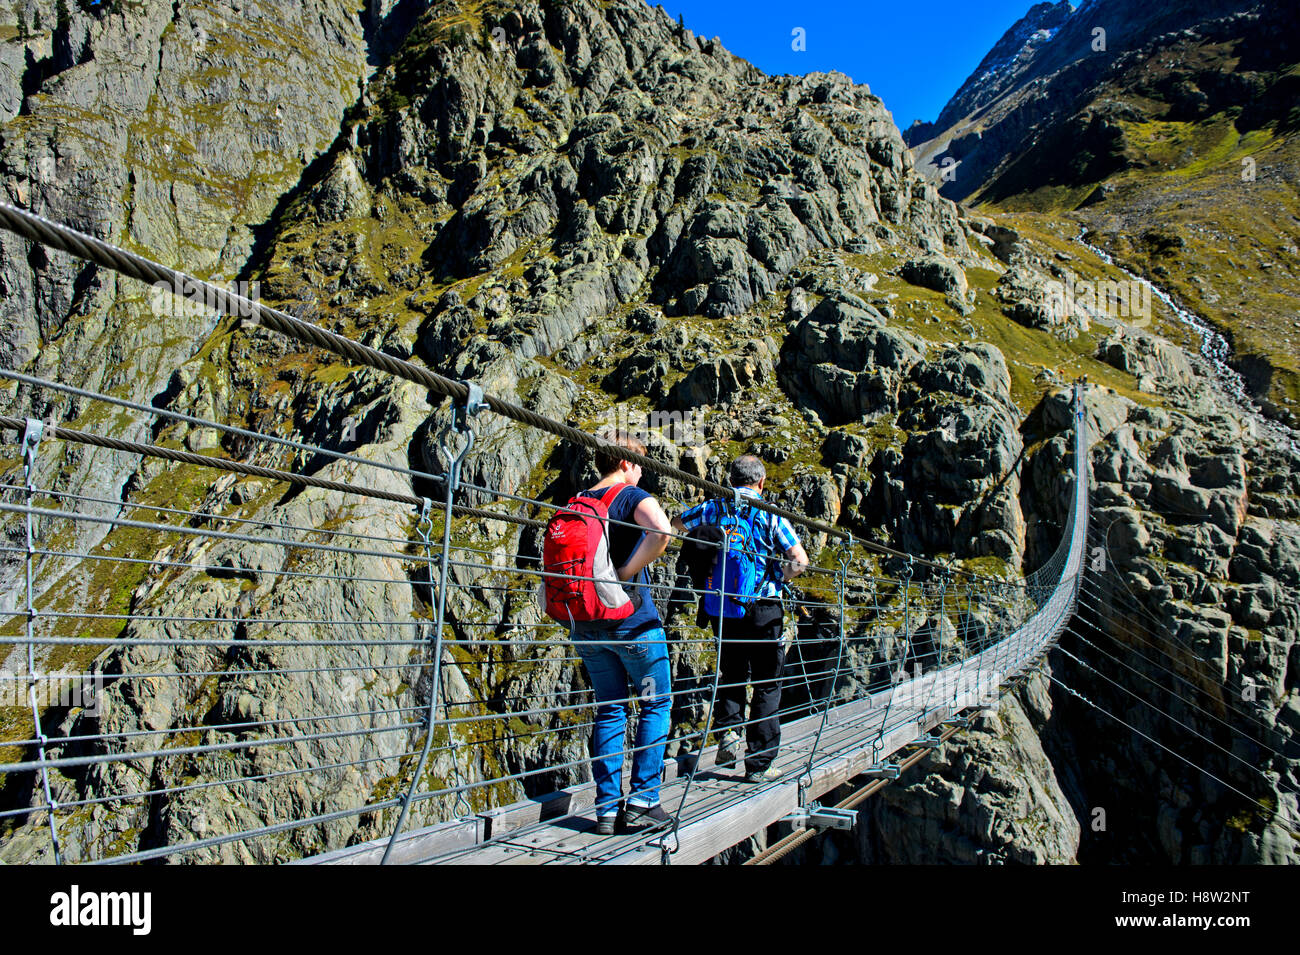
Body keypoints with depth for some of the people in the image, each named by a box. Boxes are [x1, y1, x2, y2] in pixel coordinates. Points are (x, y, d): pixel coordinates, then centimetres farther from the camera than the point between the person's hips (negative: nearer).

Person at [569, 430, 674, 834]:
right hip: (633, 621, -6)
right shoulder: (633, 496, -8)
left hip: (589, 625, 6)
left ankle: (607, 808, 12)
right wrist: (627, 573, -19)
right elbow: (661, 531, -28)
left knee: (609, 711, 12)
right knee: (656, 705, 8)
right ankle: (642, 802, 3)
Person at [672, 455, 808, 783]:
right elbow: (800, 561, -11)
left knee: (732, 675, 23)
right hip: (763, 610, -3)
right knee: (767, 686, 7)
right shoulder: (770, 513, -4)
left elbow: (674, 526, 18)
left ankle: (728, 731, 2)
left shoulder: (714, 508, 3)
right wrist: (777, 577, 8)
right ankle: (759, 763, 8)